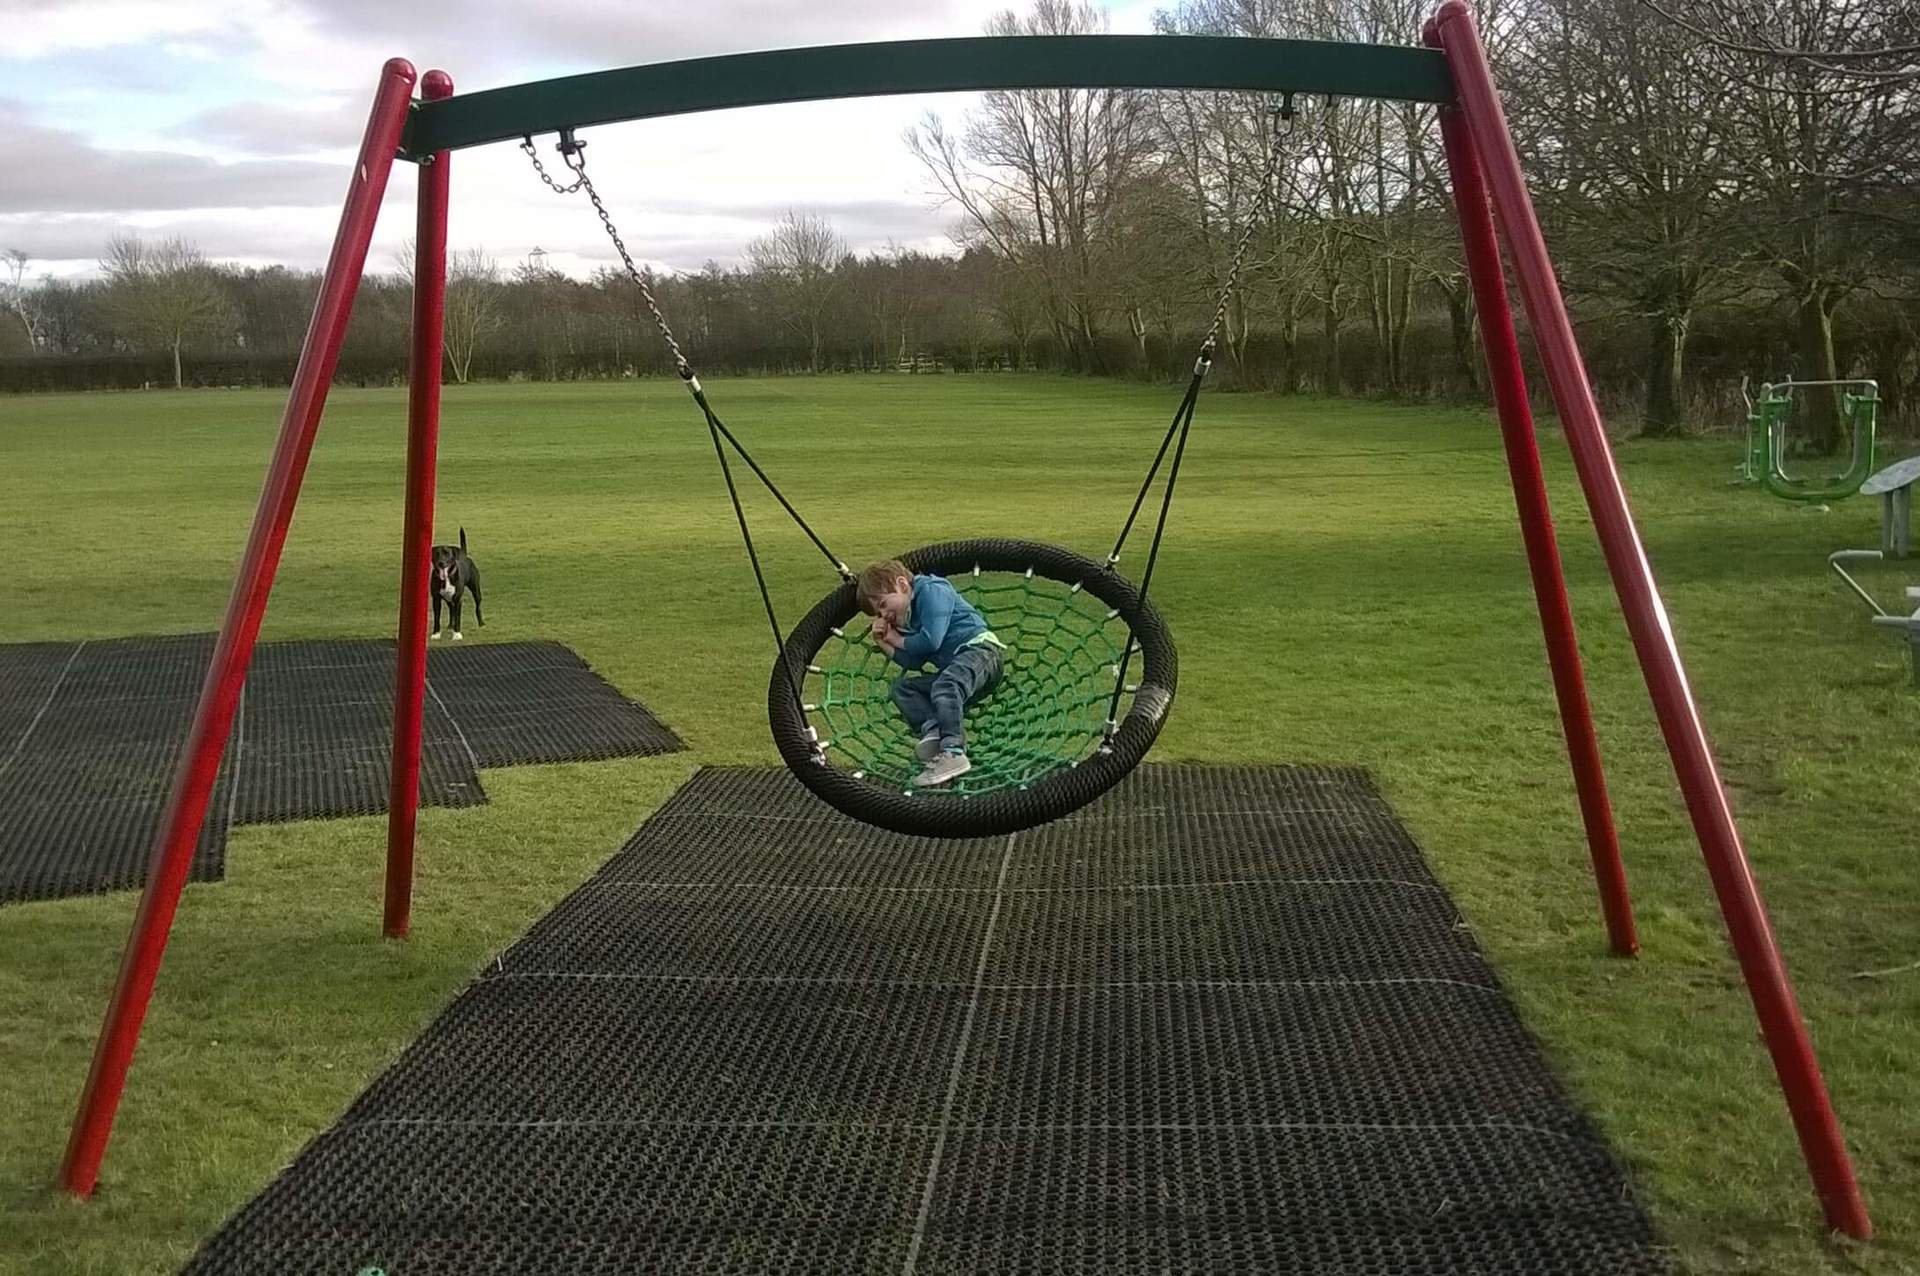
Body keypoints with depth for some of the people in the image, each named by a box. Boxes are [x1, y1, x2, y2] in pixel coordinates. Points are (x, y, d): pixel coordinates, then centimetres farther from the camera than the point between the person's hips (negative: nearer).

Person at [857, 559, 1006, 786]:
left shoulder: (931, 591, -5)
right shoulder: (906, 620, 22)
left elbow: (930, 640, -17)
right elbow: (913, 663, 14)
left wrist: (897, 640, 0)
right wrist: (883, 642, 5)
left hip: (980, 648, -10)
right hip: (953, 668, 10)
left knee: (945, 685, -35)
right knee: (902, 687, 3)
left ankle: (953, 753, -50)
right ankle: (932, 730, -24)